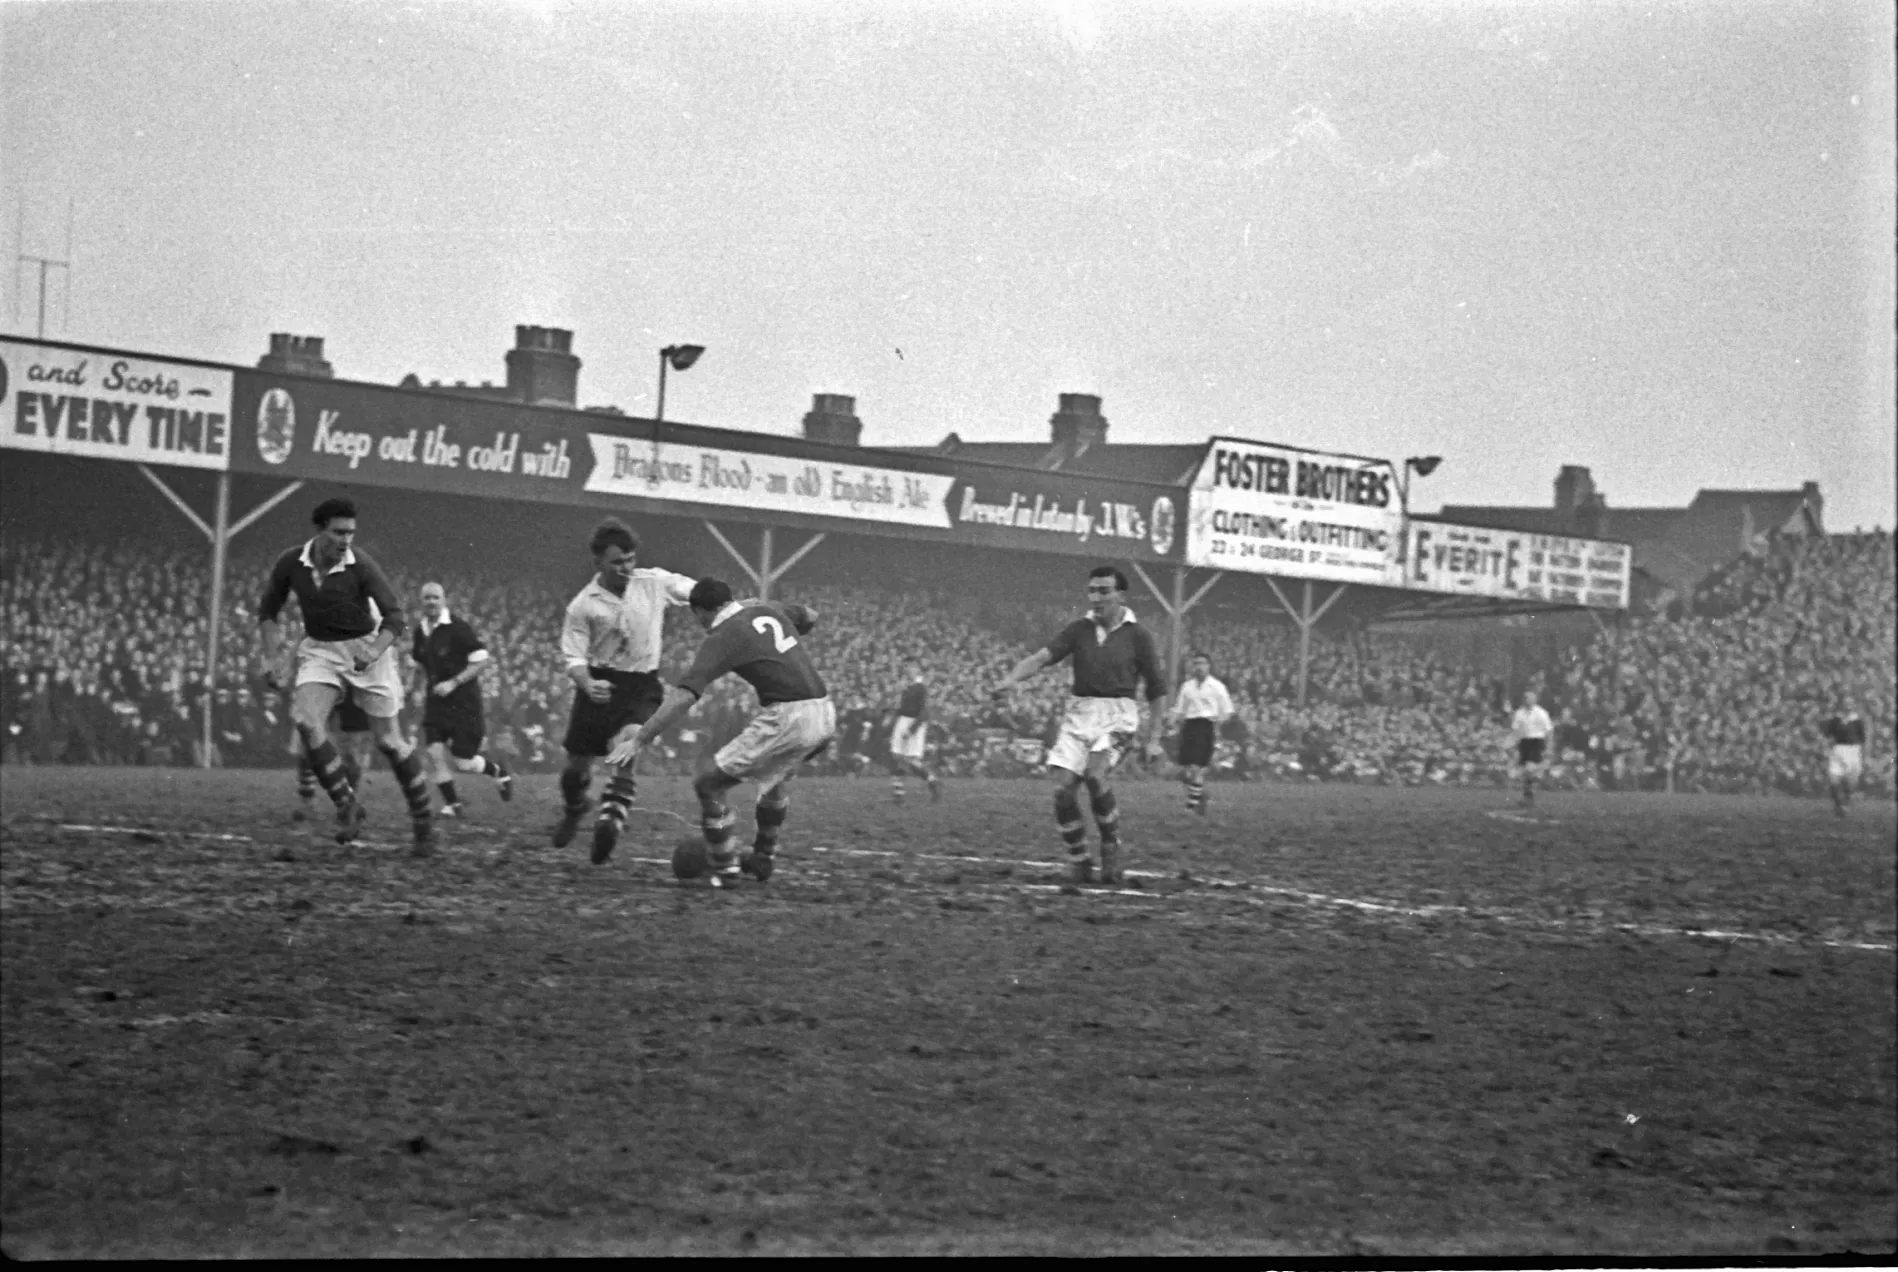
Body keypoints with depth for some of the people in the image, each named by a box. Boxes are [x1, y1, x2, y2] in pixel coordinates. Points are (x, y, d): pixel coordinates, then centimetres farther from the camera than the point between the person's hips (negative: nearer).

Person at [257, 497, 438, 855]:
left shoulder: (362, 566, -19)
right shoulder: (291, 563, -9)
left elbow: (395, 617, -17)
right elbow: (268, 610, 6)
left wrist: (374, 652, -34)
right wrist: (271, 657, -4)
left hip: (365, 647, -2)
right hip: (319, 650, 3)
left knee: (389, 741, 1)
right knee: (306, 721, -24)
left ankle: (424, 822, 18)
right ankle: (346, 806, -12)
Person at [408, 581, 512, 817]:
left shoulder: (457, 627, -15)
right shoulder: (420, 631, 6)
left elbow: (481, 660, -15)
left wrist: (453, 683, -20)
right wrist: (417, 689, 7)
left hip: (463, 700, -6)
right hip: (436, 701, 6)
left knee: (463, 763, -3)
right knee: (437, 753, -8)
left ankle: (499, 771, 27)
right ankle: (451, 804, 3)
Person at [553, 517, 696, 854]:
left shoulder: (655, 583, -2)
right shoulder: (583, 606, -6)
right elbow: (573, 656, -6)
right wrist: (588, 685, -25)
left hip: (642, 686, -1)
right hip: (600, 684, 1)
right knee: (577, 766, 7)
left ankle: (611, 817, -38)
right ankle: (572, 812, 39)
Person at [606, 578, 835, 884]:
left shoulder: (720, 639, -6)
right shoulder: (767, 609, 14)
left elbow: (682, 697, -15)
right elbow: (811, 617, 35)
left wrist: (637, 741, -15)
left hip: (787, 718, -8)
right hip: (825, 715, 8)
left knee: (707, 784, 4)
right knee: (779, 775, 37)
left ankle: (724, 870, 8)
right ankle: (763, 859, 44)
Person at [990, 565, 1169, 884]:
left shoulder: (1136, 636, 1)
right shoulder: (1079, 630, 6)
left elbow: (1157, 689, 6)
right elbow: (1043, 657, -7)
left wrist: (1153, 739, 1)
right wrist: (1011, 679, -26)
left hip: (1117, 716, -3)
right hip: (1079, 713, 3)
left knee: (1095, 774, -27)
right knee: (1063, 788, -11)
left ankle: (1111, 846, -6)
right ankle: (1078, 862, 5)